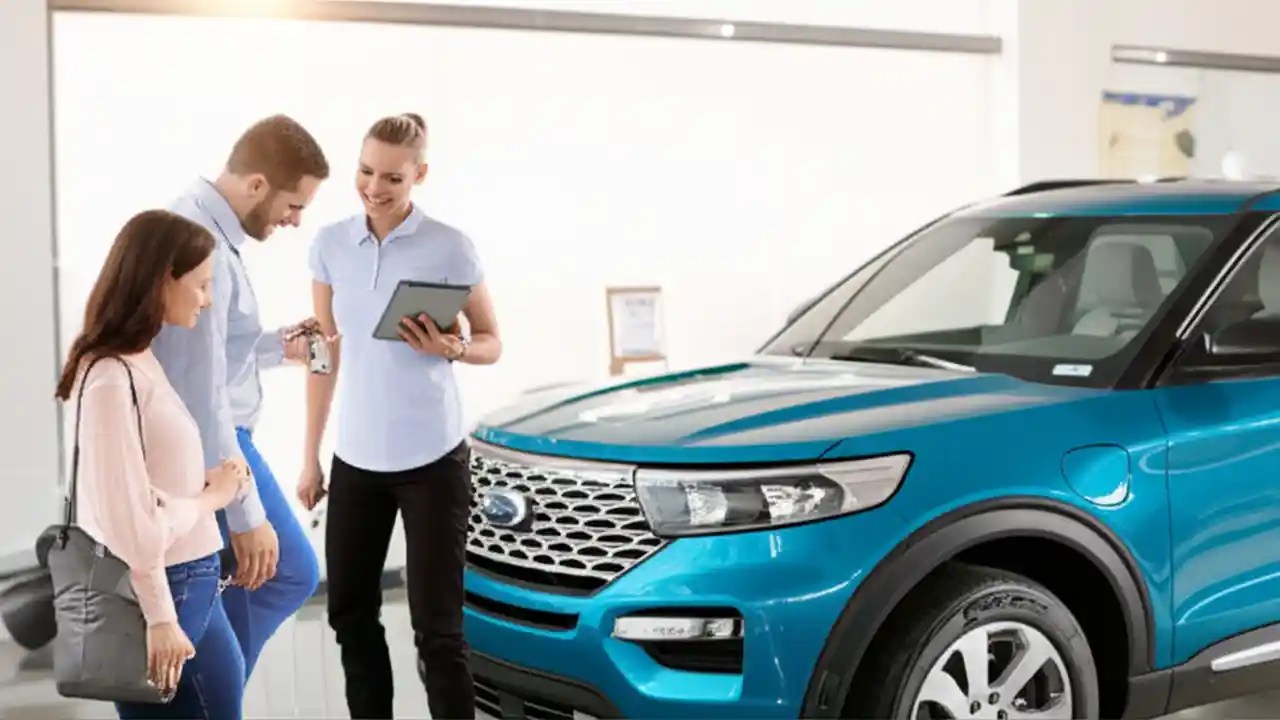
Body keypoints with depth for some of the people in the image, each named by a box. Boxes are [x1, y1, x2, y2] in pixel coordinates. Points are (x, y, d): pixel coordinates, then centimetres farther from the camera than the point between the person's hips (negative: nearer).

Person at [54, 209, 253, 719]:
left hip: (192, 587, 9)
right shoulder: (112, 377, -20)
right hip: (161, 596, -9)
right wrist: (211, 497, -8)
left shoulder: (142, 364, 8)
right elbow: (132, 521, -22)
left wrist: (210, 485, -3)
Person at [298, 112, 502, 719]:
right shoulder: (330, 246, 3)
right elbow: (327, 352, 10)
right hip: (356, 459, 4)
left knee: (436, 625, -2)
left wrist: (452, 348, -22)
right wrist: (310, 457, 11)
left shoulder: (449, 248, -8)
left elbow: (491, 343, 1)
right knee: (350, 613, 12)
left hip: (432, 459, -4)